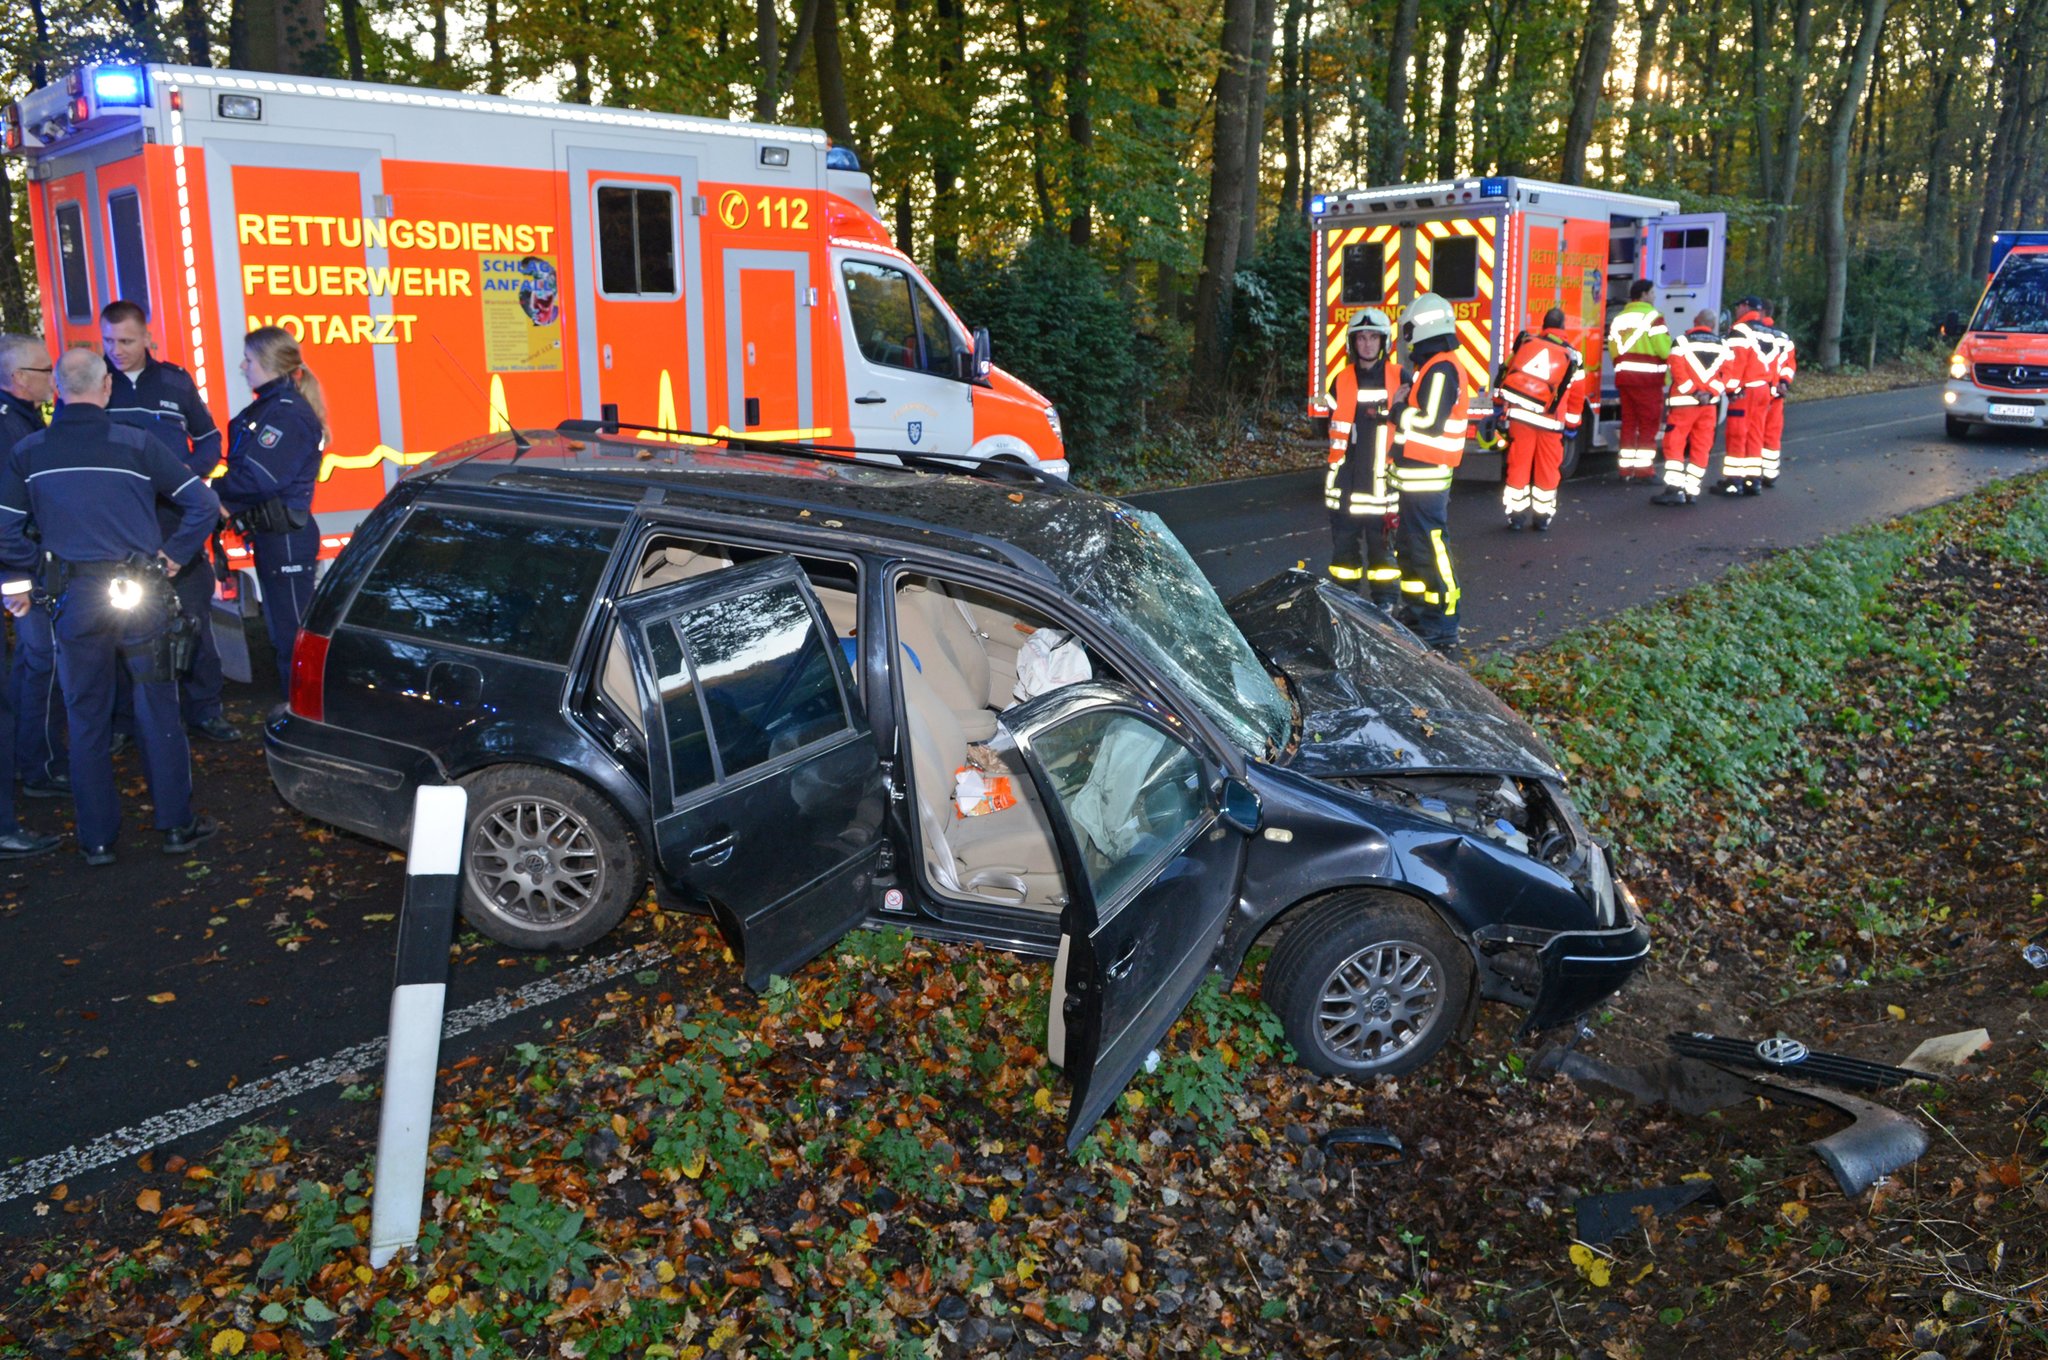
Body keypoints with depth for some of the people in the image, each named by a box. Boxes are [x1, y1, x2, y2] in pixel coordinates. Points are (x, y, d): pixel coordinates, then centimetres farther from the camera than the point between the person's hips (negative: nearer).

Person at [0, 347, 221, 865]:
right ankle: (176, 824, 15)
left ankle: (97, 838, 17)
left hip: (75, 598, 1)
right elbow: (203, 502, -7)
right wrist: (173, 555, 3)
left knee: (86, 719, 11)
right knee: (158, 712, 9)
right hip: (141, 594, -1)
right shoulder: (135, 443, -6)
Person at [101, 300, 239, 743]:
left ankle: (204, 710, 15)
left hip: (176, 519, 1)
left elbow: (208, 438, 14)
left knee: (193, 617, 5)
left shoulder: (174, 380, 6)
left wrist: (193, 470, -6)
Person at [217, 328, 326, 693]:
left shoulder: (288, 413, -17)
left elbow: (258, 477, -23)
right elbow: (244, 467, 12)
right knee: (281, 627, 17)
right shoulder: (268, 407, 13)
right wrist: (227, 501, -4)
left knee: (292, 631, -4)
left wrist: (215, 495, -10)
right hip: (270, 535, 10)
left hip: (286, 538, -10)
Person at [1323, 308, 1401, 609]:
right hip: (1347, 479, 3)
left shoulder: (1399, 378, 1)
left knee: (1382, 537, 3)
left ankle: (1386, 597, 14)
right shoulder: (1342, 380, 9)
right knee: (1344, 537, 7)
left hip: (1383, 477, -3)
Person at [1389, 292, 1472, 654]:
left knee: (1432, 549, -9)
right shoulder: (1435, 367, 16)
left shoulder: (1440, 370, -16)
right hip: (1417, 478, 11)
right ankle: (1415, 614, 31)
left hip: (1425, 478, -11)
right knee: (1410, 545, 19)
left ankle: (1443, 629, -6)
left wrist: (1399, 410, -10)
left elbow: (1430, 424, -23)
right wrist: (1404, 409, 8)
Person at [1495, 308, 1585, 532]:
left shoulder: (1525, 343, 7)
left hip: (1519, 415, 1)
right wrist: (1571, 425, 18)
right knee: (1547, 470, 9)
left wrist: (1500, 402, 21)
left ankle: (1516, 514, 9)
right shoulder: (1571, 355, 3)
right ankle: (1542, 517, 14)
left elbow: (1507, 373, 11)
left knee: (1518, 466, 7)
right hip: (1550, 421, -1)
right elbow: (1576, 397, 8)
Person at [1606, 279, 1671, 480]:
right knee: (1649, 425, -2)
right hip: (1648, 378, -6)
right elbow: (1664, 347, -13)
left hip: (1623, 377, 7)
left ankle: (1626, 467, 12)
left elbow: (1613, 349, 11)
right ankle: (1644, 469, -4)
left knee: (1628, 422, 11)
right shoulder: (1653, 316, -7)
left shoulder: (1618, 318, 14)